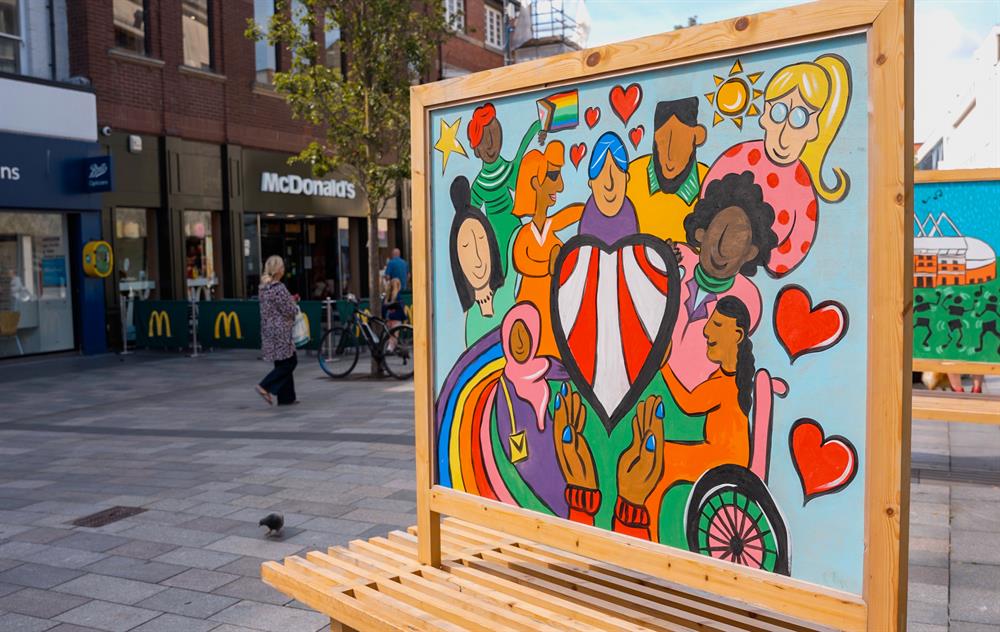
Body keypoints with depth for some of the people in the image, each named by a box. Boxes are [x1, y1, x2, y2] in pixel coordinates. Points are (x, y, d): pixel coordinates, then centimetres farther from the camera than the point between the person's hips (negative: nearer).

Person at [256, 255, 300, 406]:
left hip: (268, 330, 9)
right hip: (281, 331, -9)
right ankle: (265, 387, -6)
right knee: (289, 362, 0)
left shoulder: (264, 287, 10)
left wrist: (290, 300, 15)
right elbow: (289, 311, -16)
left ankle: (286, 397, 15)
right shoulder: (279, 288, -18)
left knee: (282, 363, 13)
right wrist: (295, 305, 5)